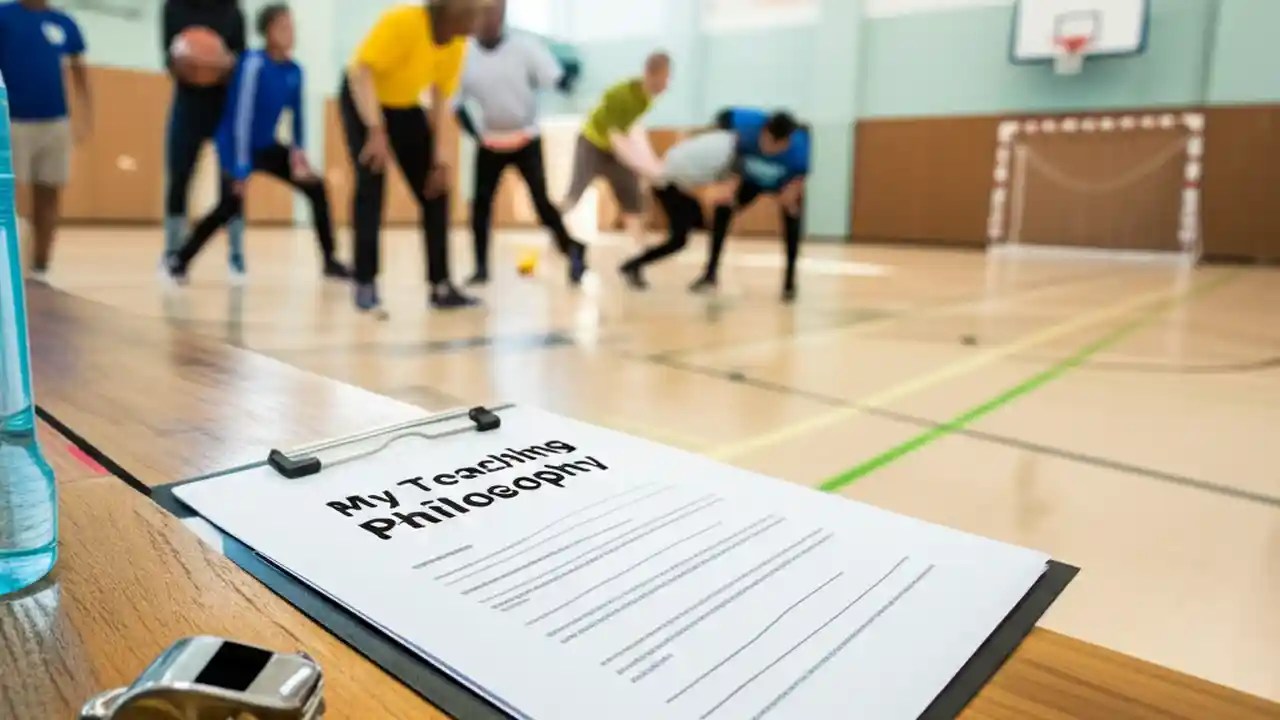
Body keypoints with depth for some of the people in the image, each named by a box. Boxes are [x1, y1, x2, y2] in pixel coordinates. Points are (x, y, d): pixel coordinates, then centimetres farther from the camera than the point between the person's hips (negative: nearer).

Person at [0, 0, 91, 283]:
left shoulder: (65, 23, 10)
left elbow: (79, 71, 16)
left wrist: (85, 114, 7)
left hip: (56, 123, 3)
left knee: (49, 199, 8)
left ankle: (39, 269, 18)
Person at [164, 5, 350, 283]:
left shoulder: (294, 70, -2)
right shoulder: (254, 63, -22)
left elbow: (296, 113, 9)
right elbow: (242, 117, -25)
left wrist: (298, 150, -6)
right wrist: (241, 170, -27)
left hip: (267, 146, 7)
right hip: (236, 145, -7)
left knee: (315, 187, -1)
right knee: (231, 204, -21)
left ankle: (330, 261, 7)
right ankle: (180, 260, -2)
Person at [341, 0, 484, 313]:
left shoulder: (457, 46, -9)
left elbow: (440, 100, -2)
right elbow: (361, 72, -33)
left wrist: (438, 156, -8)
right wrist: (376, 131, -43)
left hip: (406, 106, 6)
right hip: (363, 100, -6)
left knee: (435, 190, -2)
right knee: (371, 185, -18)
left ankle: (440, 285, 4)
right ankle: (365, 285, -9)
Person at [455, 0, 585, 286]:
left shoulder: (525, 46, -11)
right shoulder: (464, 54, -7)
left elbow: (555, 80, -15)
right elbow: (456, 102, -2)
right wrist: (475, 134, -11)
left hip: (526, 139, -2)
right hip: (489, 142, 3)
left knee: (541, 200, -11)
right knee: (481, 201, -1)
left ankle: (573, 254, 1)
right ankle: (481, 267, 10)